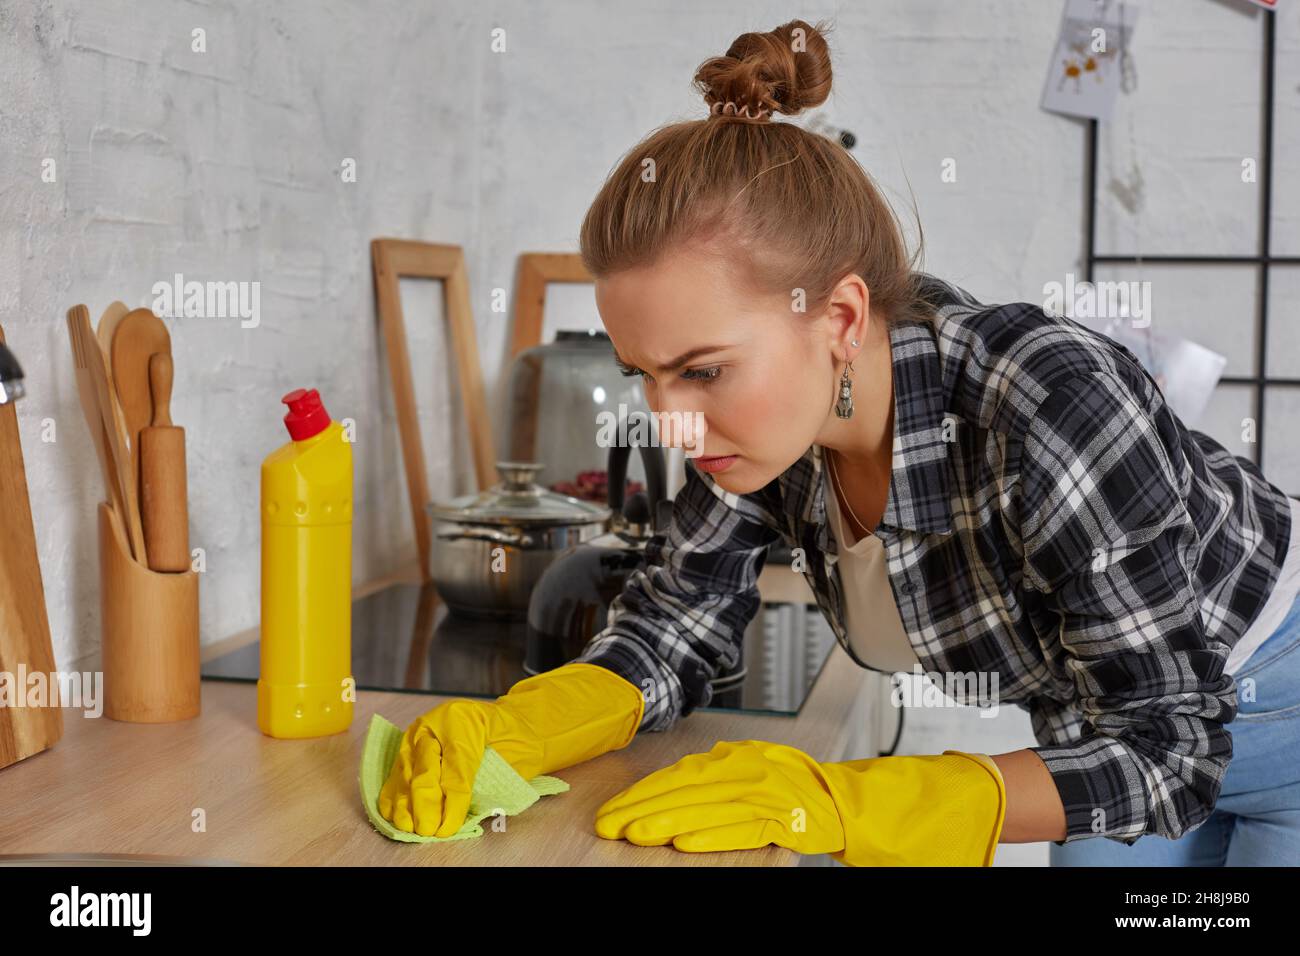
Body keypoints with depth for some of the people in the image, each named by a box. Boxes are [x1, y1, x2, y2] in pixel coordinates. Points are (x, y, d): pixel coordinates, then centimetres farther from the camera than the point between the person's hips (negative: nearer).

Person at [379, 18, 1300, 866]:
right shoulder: (770, 414, -22)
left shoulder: (1050, 405, -40)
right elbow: (672, 627, -11)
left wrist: (840, 803, -42)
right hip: (1107, 718, 5)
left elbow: (1164, 746, -34)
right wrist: (500, 735, -30)